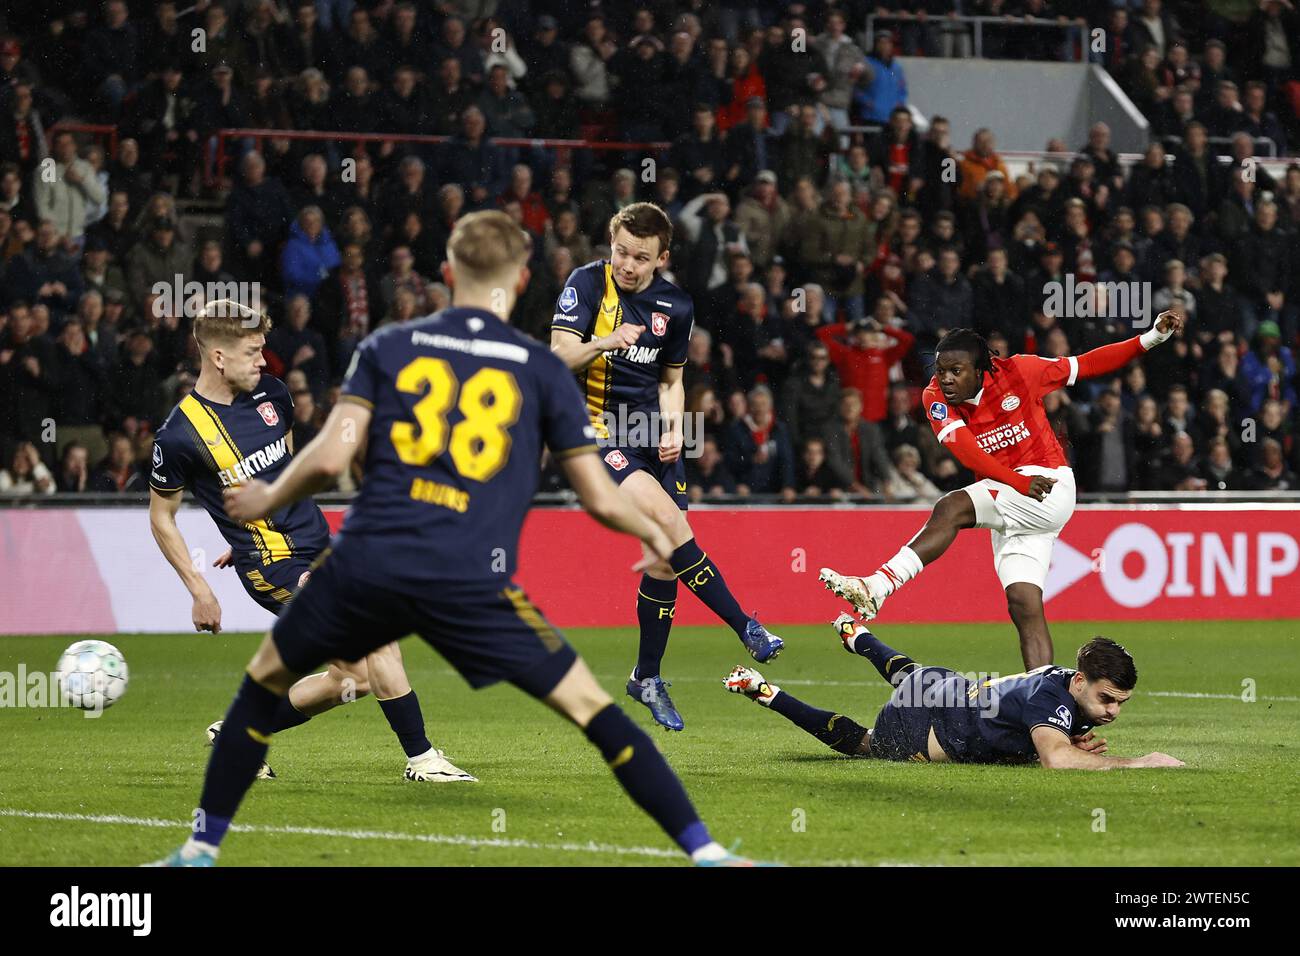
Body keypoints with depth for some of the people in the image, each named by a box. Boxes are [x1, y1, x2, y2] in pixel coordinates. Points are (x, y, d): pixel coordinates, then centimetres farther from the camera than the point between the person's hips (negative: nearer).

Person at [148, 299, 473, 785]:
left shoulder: (271, 393, 4)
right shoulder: (180, 435, -13)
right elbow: (161, 517, -1)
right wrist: (199, 590, -5)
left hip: (319, 546, 7)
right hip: (275, 567, -7)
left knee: (353, 678, 5)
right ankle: (421, 758, -9)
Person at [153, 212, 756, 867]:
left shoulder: (386, 348, 10)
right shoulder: (542, 369, 8)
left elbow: (329, 458, 0)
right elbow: (599, 498, 8)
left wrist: (269, 499, 20)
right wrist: (656, 535, 28)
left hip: (366, 566, 1)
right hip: (471, 584, -1)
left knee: (264, 681, 25)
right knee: (591, 708, 6)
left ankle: (202, 849, 28)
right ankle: (704, 853, 1)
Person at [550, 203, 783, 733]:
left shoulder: (675, 306, 6)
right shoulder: (586, 283, -8)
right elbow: (559, 356, -16)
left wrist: (673, 429, 1)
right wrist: (603, 343, -35)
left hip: (649, 432, 5)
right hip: (595, 428, -5)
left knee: (665, 555, 1)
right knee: (668, 519, -24)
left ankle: (647, 677, 17)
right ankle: (747, 629, -22)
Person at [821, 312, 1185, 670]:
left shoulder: (1016, 371, -7)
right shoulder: (937, 398, -1)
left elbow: (1084, 366, 4)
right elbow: (967, 452, -17)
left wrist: (1151, 339, 0)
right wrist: (1020, 482, -30)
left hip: (1050, 485, -5)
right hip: (1010, 500, 5)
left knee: (951, 508, -26)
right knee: (1024, 607, -5)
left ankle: (877, 587, -36)